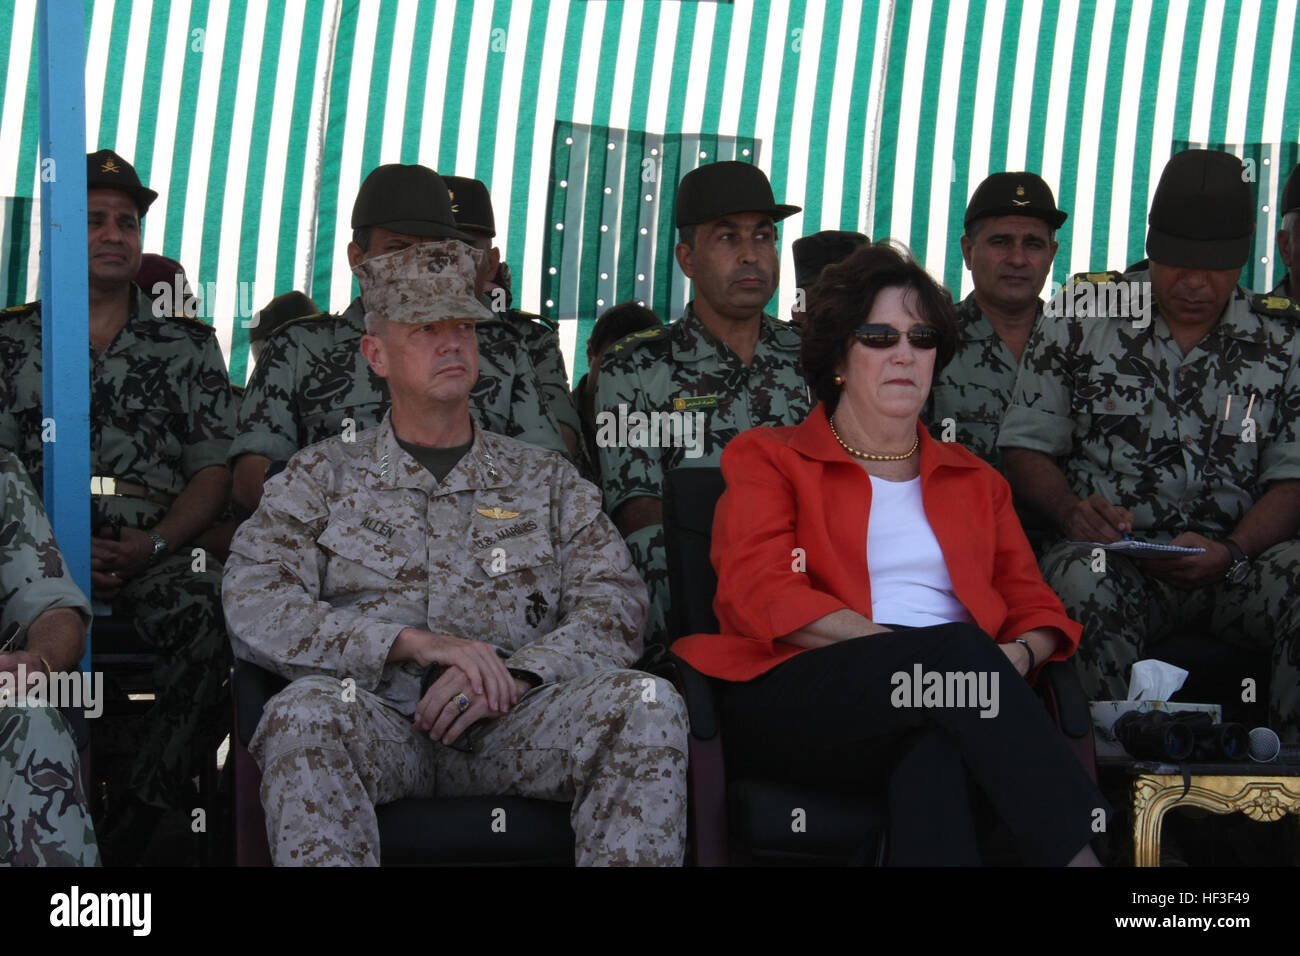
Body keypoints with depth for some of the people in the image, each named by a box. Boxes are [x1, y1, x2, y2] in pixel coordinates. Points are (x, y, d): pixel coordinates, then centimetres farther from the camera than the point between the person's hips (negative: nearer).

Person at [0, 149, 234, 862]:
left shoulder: (188, 344, 17)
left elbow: (215, 471, 10)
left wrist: (151, 545, -8)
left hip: (157, 555, 1)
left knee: (207, 607, -33)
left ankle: (140, 818, -19)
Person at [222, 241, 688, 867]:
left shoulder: (546, 480, 20)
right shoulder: (319, 477, 16)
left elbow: (616, 606, 7)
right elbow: (254, 609, 0)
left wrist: (515, 673, -13)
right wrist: (411, 640, -13)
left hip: (508, 727, 1)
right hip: (379, 717, -1)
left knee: (648, 704, -28)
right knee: (307, 711, -36)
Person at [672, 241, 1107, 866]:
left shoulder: (974, 481, 29)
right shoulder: (768, 458, 16)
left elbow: (1035, 608, 22)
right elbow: (766, 598, -1)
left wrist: (1018, 656, -6)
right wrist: (928, 651, -14)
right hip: (794, 696, -2)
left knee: (937, 753, -38)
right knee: (954, 645, -34)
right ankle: (1079, 855, -38)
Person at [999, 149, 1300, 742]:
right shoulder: (1081, 321, 9)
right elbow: (1027, 447, 10)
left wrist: (1230, 553, -13)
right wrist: (1072, 511, -11)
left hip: (1236, 560, 1)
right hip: (1113, 556, -1)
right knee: (1083, 583, -36)